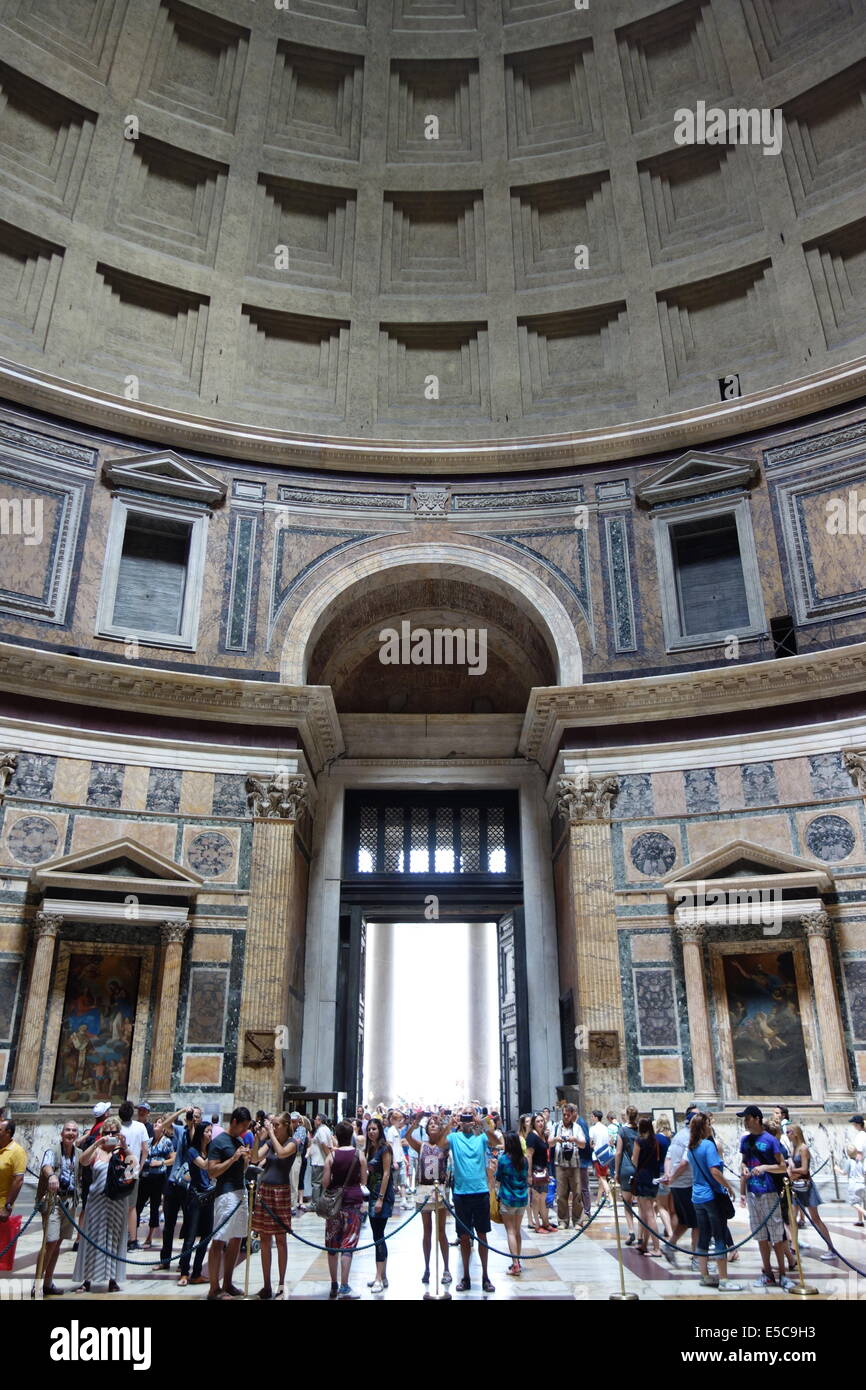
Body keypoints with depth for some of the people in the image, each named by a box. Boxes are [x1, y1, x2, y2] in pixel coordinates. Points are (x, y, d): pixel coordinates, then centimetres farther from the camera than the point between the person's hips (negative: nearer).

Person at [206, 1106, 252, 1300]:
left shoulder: (240, 1140, 15)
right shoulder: (219, 1142, -10)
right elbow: (212, 1172, -16)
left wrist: (247, 1157, 2)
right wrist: (233, 1158, -22)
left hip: (240, 1193, 9)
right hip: (225, 1195, -9)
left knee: (236, 1240, 12)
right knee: (219, 1241, -4)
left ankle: (227, 1284, 22)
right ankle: (214, 1289, 2)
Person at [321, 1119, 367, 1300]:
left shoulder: (332, 1155, -5)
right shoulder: (359, 1154, -4)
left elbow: (325, 1182, -5)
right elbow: (364, 1181, 1)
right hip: (354, 1199, -1)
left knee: (332, 1244, 13)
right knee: (348, 1243, 2)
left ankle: (334, 1285, 21)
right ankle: (344, 1287, -2)